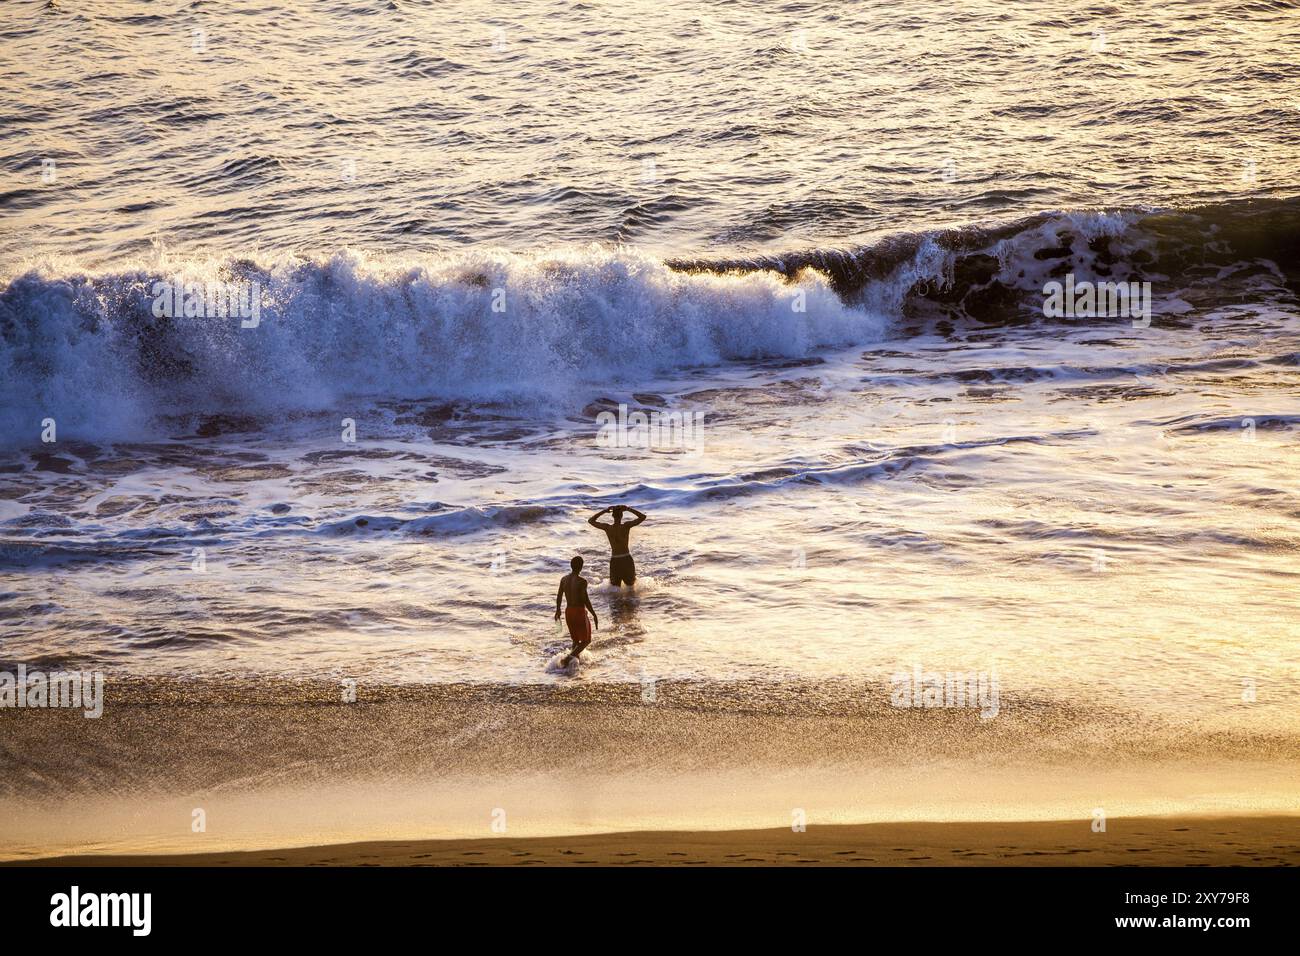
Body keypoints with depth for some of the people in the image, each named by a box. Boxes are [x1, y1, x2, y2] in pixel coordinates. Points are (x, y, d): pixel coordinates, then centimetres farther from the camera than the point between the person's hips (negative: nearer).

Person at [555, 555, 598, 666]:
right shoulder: (581, 581, -17)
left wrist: (558, 610, 27)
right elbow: (585, 600, -19)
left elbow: (559, 596, 12)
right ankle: (568, 657, -14)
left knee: (576, 640, 22)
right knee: (586, 640, 4)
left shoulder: (564, 579, 3)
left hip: (568, 611, 6)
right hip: (580, 611, -6)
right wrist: (594, 615, -12)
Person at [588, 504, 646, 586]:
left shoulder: (607, 528, -8)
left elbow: (590, 521, 7)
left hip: (615, 560, 1)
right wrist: (628, 509, -5)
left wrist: (604, 511, 2)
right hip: (627, 559, -1)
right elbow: (643, 517, -4)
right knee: (630, 585, 18)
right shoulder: (626, 526, -13)